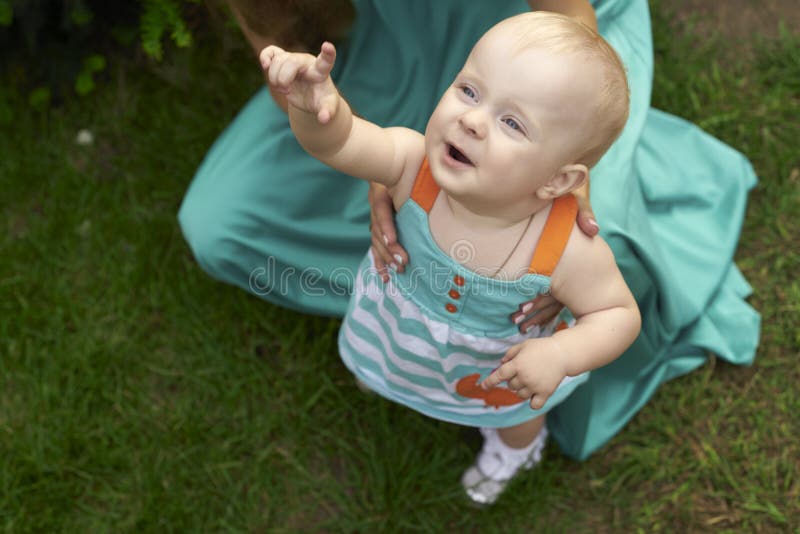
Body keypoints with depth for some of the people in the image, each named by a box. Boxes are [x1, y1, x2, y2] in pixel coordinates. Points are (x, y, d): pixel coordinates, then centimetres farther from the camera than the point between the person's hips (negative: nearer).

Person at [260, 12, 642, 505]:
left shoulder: (569, 252, -42)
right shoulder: (417, 165, -39)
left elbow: (620, 315, -27)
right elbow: (338, 140, -44)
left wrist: (560, 354, -45)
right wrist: (315, 107, -67)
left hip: (502, 368, -1)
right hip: (407, 332, 2)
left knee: (514, 420, 35)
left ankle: (517, 448, 73)